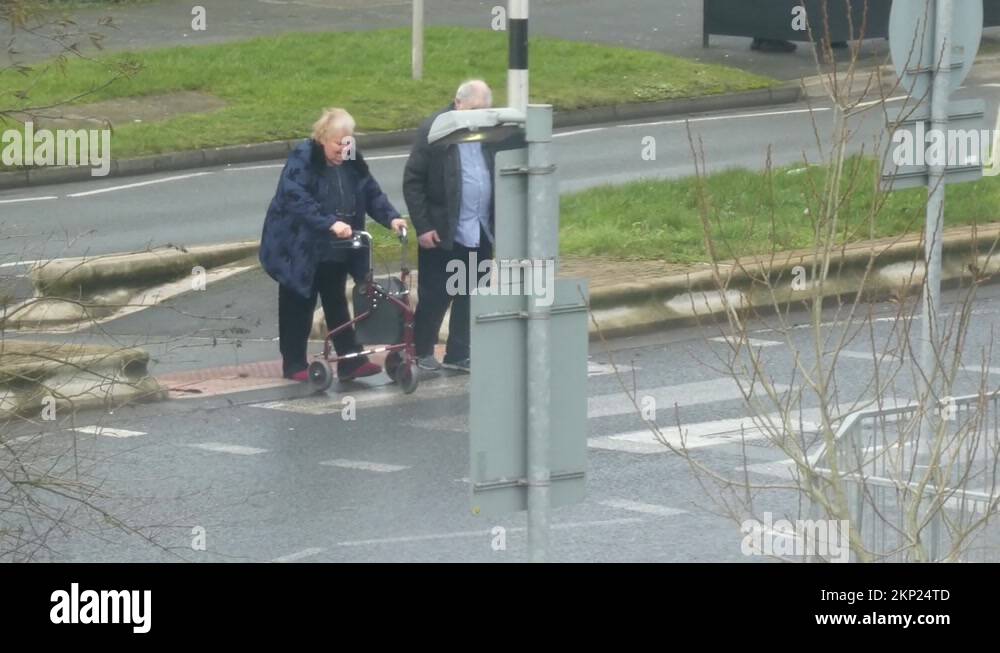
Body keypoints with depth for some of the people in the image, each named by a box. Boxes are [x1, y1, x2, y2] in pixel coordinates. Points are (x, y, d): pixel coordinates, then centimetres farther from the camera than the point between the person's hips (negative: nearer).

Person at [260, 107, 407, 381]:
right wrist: (331, 223, -40)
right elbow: (298, 200, -30)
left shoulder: (352, 161, 2)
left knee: (337, 305, 12)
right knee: (298, 307, 4)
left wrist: (391, 217, -13)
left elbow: (371, 193, 4)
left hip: (337, 252, 6)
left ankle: (350, 361, 14)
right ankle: (294, 364, 13)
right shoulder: (302, 159, -19)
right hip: (301, 249, -6)